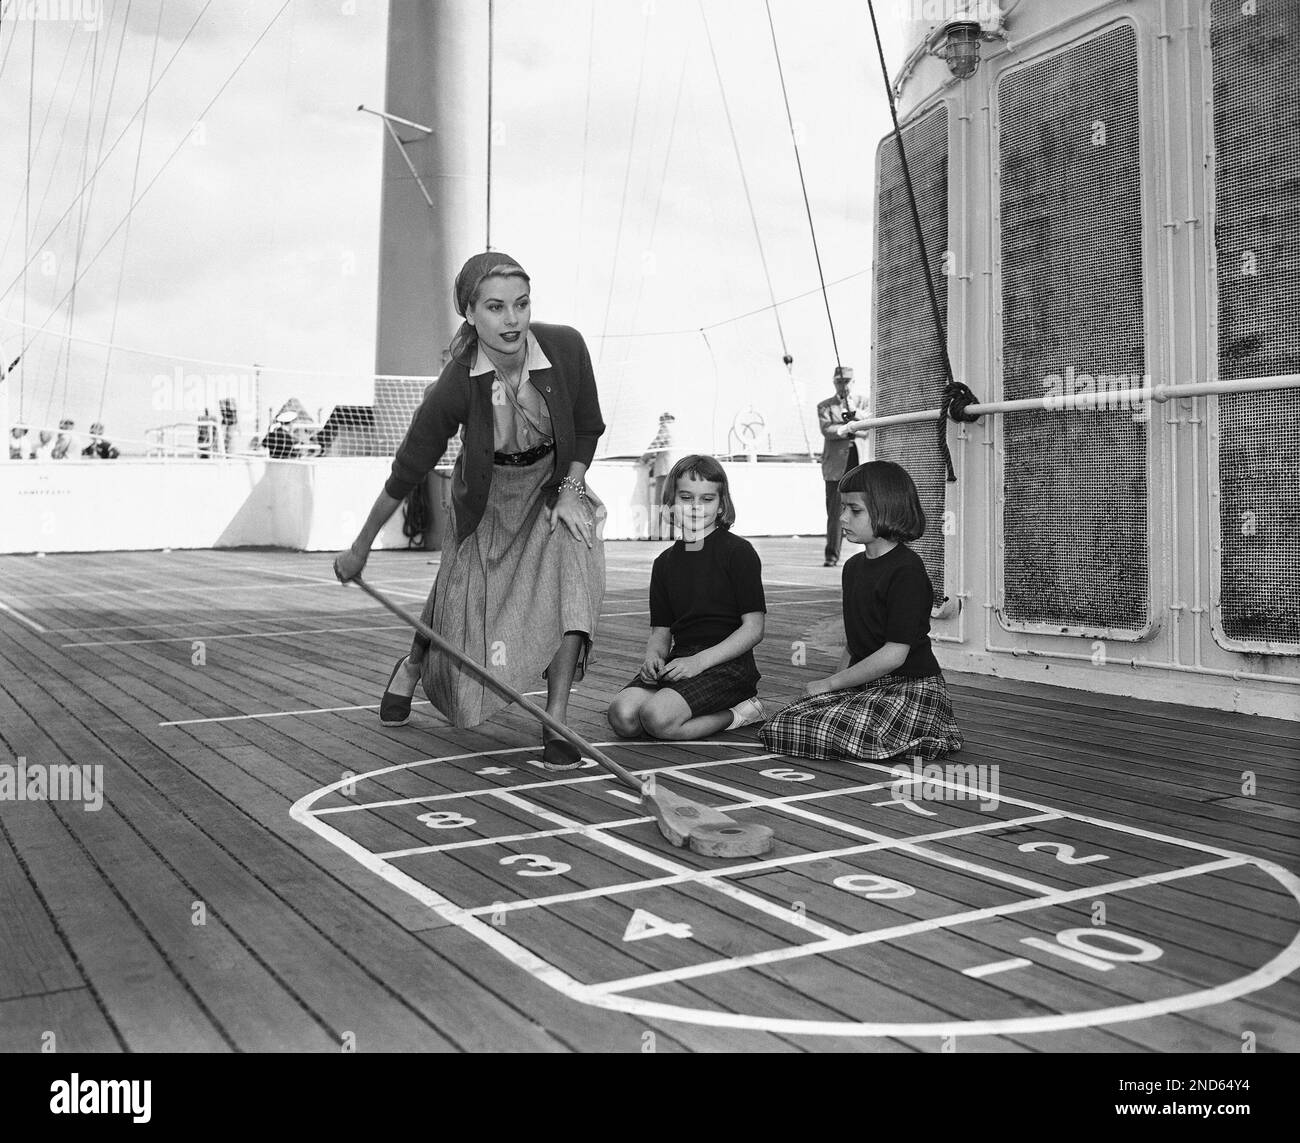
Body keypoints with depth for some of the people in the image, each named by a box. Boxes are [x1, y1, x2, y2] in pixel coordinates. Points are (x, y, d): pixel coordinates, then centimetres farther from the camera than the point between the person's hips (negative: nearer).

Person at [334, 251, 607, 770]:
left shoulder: (566, 347, -23)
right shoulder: (456, 387, -28)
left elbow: (589, 427, -3)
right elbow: (406, 473, -16)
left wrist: (571, 490, -16)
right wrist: (359, 549, -8)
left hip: (555, 488, 1)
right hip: (486, 503, -1)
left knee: (572, 576, -26)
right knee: (461, 625, 5)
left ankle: (556, 723, -15)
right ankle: (413, 666, 44)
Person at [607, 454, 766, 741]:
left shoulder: (738, 552, -2)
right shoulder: (665, 562, 17)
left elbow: (753, 629, -7)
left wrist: (699, 661, -16)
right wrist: (653, 655, -8)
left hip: (726, 664, -5)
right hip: (679, 661, 5)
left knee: (657, 717, -30)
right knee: (622, 716, -22)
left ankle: (740, 712, -5)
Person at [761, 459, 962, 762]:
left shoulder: (906, 569, -14)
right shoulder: (854, 567, 14)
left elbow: (894, 654, -18)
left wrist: (831, 683, -11)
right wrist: (832, 685, 3)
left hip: (910, 686, -9)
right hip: (864, 686, 9)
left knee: (831, 731, -30)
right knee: (779, 726, -7)